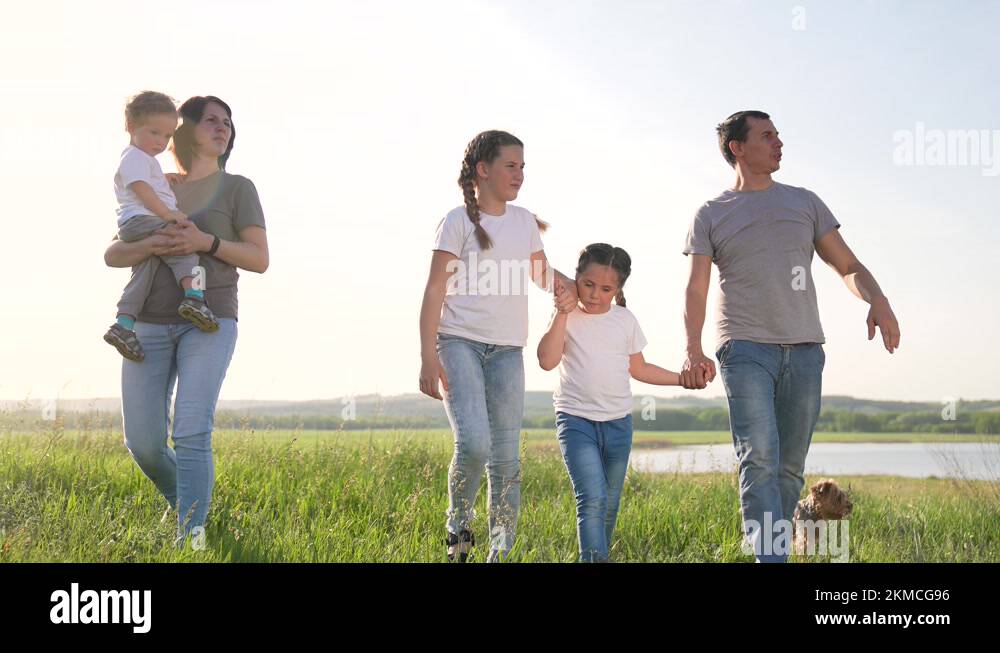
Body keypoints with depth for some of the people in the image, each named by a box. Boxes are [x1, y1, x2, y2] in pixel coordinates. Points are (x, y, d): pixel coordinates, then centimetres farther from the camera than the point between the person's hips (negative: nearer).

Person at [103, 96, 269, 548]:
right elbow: (112, 255, 12)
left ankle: (190, 537, -16)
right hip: (150, 323, 3)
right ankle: (181, 499, 29)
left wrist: (206, 242, -16)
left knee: (192, 433, -18)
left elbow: (260, 259, 1)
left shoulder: (237, 188, 9)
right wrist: (151, 246, -11)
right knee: (142, 442, 0)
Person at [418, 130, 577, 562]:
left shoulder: (524, 221, 13)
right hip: (459, 342, -5)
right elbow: (434, 290, -6)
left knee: (506, 459, 2)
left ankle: (500, 553, 11)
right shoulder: (459, 221, -2)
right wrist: (427, 357, -14)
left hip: (507, 349, 5)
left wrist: (567, 286, 4)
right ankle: (458, 526, 4)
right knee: (474, 444, -21)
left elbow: (540, 271, 28)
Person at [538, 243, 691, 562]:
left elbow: (638, 368, 18)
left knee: (609, 506, 10)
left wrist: (683, 378, 14)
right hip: (576, 419, -4)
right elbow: (547, 361, -16)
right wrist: (563, 312, -16)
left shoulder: (625, 320, 6)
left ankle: (599, 555, 24)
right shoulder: (567, 317, -2)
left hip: (618, 422, 4)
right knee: (592, 500, -20)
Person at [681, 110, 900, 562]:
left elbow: (848, 266, 15)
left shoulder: (804, 202, 18)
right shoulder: (711, 215, 11)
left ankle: (773, 549, 15)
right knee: (759, 460, -16)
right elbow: (695, 290, 4)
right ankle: (770, 558, -21)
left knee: (790, 468, 4)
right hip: (745, 349, -3)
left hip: (805, 350, 3)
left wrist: (877, 301, -7)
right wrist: (693, 351, -13)